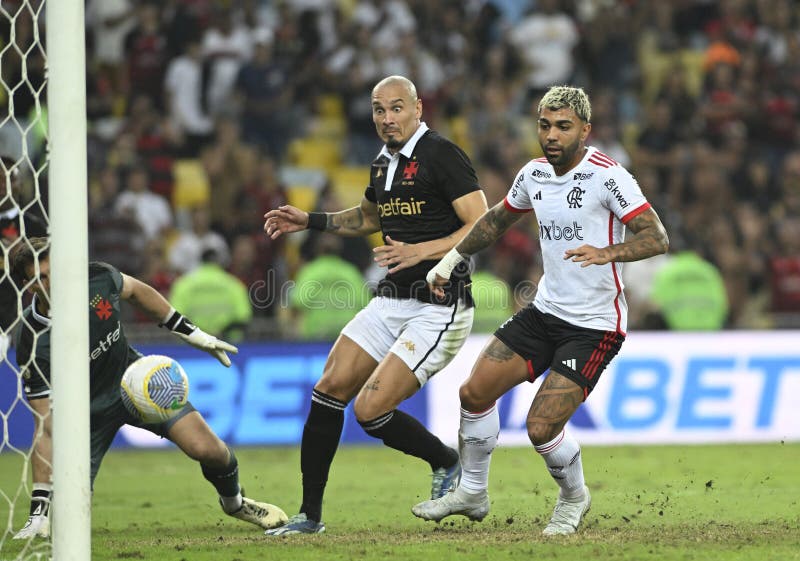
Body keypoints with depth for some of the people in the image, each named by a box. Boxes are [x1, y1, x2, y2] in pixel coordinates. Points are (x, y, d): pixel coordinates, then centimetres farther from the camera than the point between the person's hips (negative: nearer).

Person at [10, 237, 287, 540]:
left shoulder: (97, 278, -23)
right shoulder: (34, 346, -32)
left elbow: (137, 292, 4)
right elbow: (46, 427, -29)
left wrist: (192, 333, 6)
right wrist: (38, 510, -34)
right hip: (87, 410, -3)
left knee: (207, 449, -15)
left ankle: (234, 502, 20)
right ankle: (39, 516, 25)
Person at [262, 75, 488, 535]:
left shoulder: (442, 155, -13)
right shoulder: (384, 163, 13)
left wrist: (421, 251, -28)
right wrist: (309, 221, 25)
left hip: (439, 310, -8)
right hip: (391, 302, 8)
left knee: (371, 409, -15)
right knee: (330, 389, 1)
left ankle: (448, 463, 12)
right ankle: (310, 514, 9)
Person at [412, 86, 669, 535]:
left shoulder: (607, 176, -17)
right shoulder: (535, 174, 4)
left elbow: (657, 238, -23)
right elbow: (498, 219, 25)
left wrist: (607, 253, -40)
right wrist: (452, 259, 22)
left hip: (594, 325, -7)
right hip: (546, 310, 7)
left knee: (542, 427, -14)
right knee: (475, 392, 3)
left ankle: (574, 497, 16)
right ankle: (473, 492, 24)